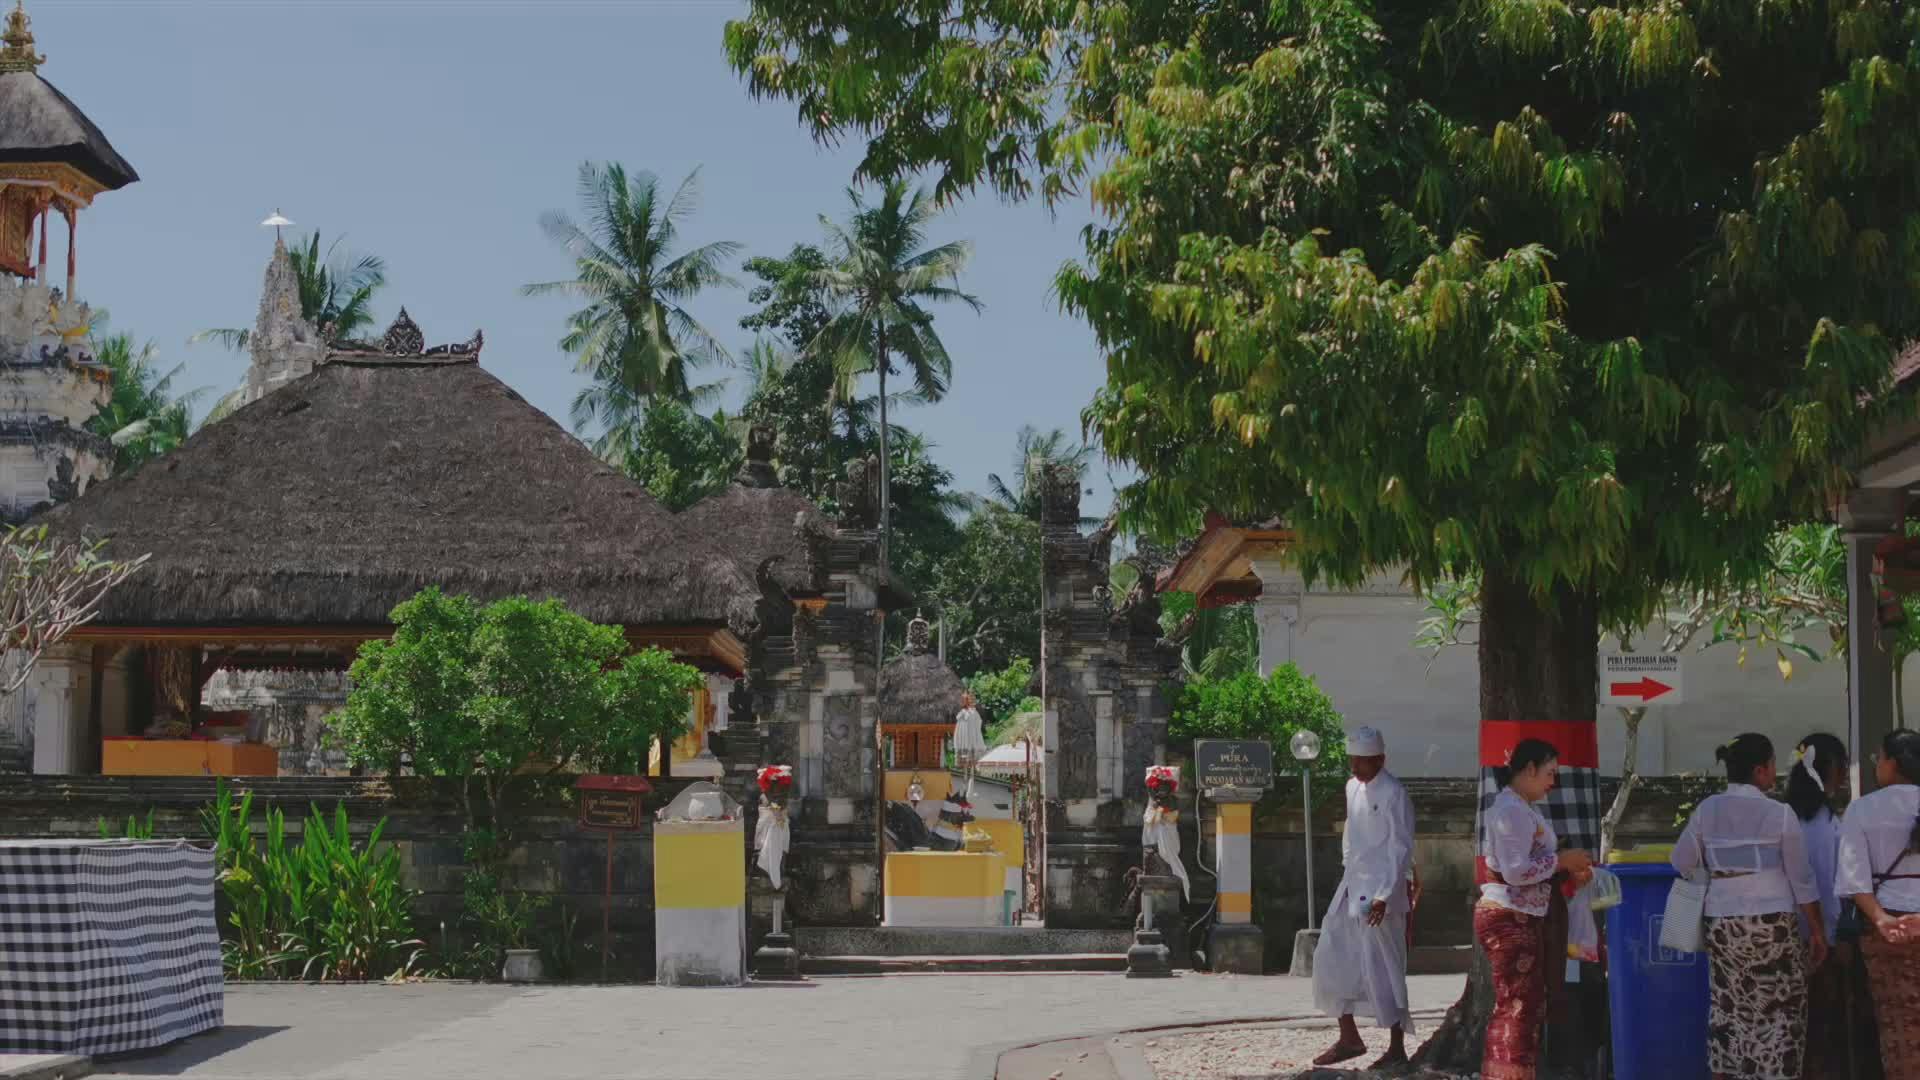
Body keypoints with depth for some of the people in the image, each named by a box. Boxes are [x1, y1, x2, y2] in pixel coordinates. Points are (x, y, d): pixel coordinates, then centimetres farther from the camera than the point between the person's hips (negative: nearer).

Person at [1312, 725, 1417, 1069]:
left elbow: (1401, 849, -15)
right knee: (1332, 960, 8)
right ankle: (1349, 1038, 20)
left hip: (1380, 892, -8)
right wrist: (1348, 869, 17)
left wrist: (1384, 896, -21)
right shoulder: (1352, 788, 11)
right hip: (1351, 886, 8)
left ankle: (1396, 1048, 6)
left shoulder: (1393, 795, -13)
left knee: (1383, 969, -4)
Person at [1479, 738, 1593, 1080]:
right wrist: (1562, 860, -15)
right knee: (1518, 1007, -7)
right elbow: (1515, 871, -24)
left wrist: (1568, 869, 3)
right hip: (1509, 920, -11)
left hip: (1519, 919, 11)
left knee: (1522, 1007, 14)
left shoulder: (1521, 808, 17)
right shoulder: (1511, 810, -17)